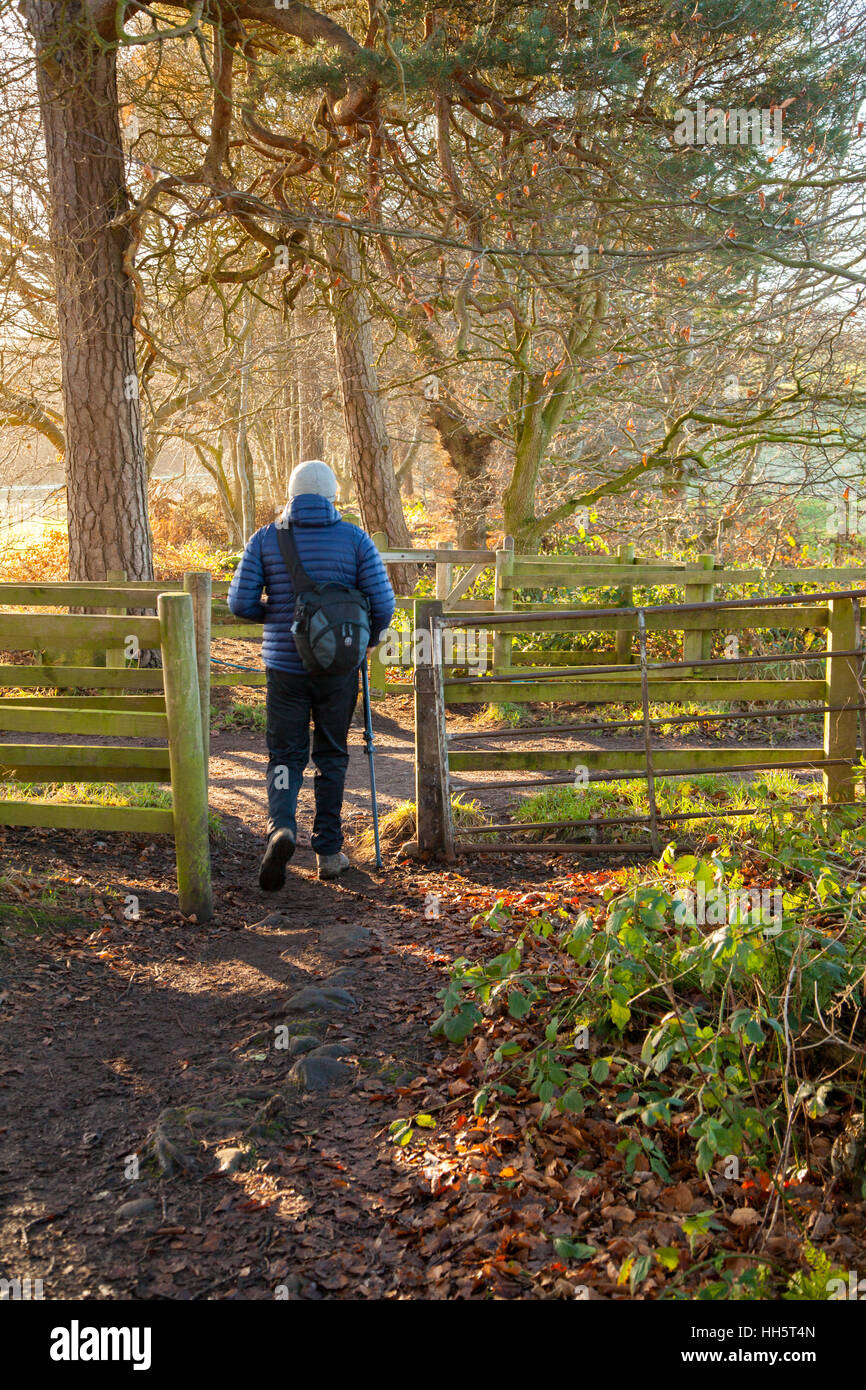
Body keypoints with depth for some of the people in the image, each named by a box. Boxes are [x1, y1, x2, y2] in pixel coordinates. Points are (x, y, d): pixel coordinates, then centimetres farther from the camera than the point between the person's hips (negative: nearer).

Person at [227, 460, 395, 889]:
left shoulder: (265, 539, -1)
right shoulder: (355, 539, -3)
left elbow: (240, 603, -3)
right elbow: (382, 604, -6)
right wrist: (369, 640, 14)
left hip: (285, 665, 0)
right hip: (338, 666, 0)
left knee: (285, 754, 10)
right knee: (331, 756, 13)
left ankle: (281, 825, -16)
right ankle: (329, 851, 17)